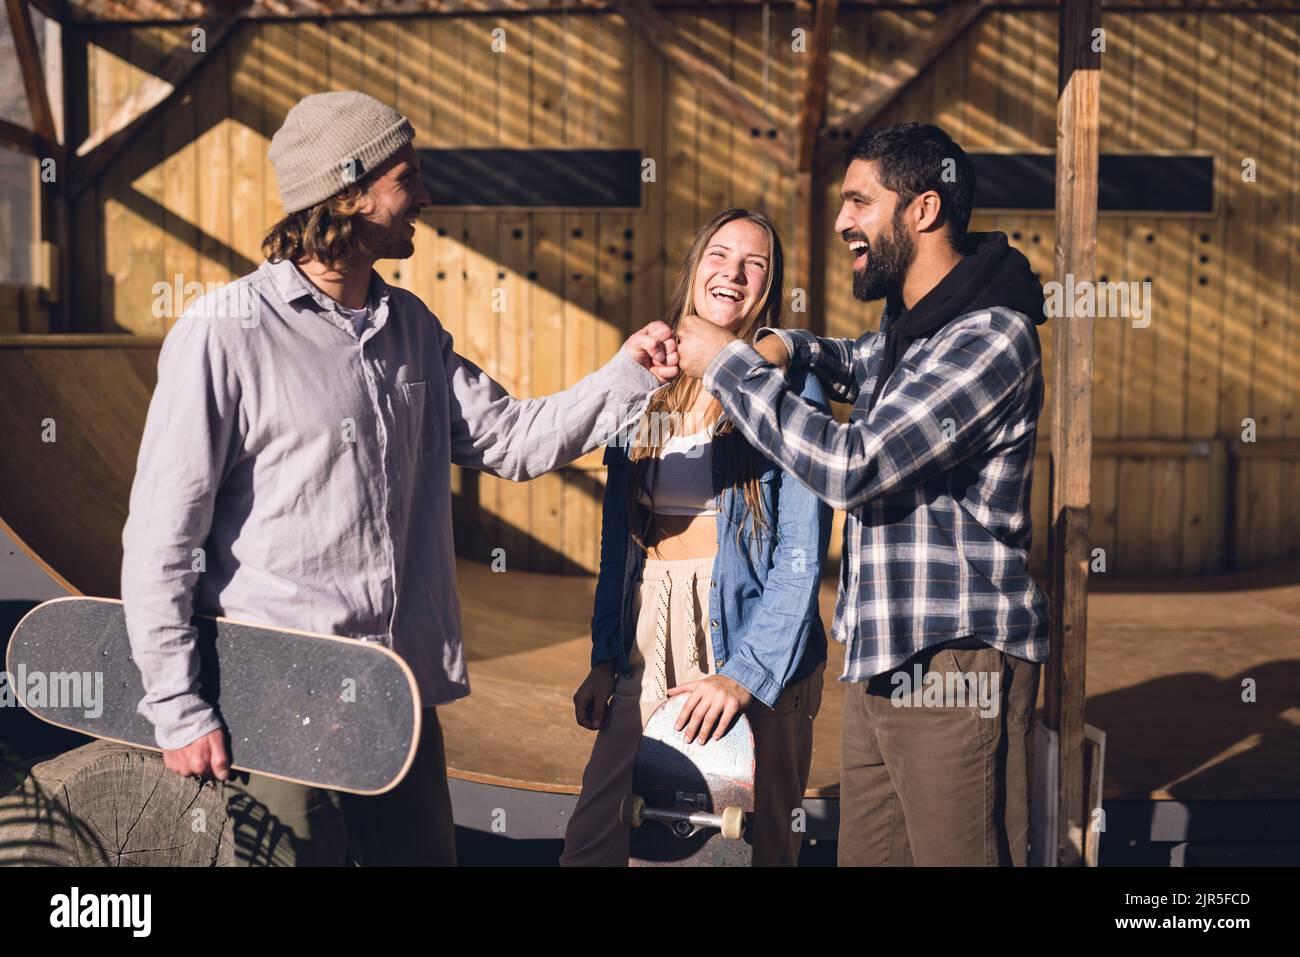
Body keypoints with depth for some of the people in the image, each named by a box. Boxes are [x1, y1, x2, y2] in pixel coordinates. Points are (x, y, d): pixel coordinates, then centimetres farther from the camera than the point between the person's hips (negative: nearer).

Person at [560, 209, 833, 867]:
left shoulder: (789, 387, -4)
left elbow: (801, 552, -10)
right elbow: (618, 535, 12)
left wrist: (746, 673, -16)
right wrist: (605, 658, 8)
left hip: (749, 640, -4)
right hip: (648, 640, 4)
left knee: (757, 843, 6)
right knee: (591, 841, 3)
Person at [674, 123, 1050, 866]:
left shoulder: (989, 338, -17)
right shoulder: (912, 324, 14)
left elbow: (852, 467, -23)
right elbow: (862, 366, 37)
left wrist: (729, 364, -12)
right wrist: (781, 348, 13)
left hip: (955, 664, -9)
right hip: (884, 662, 9)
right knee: (867, 853, 12)